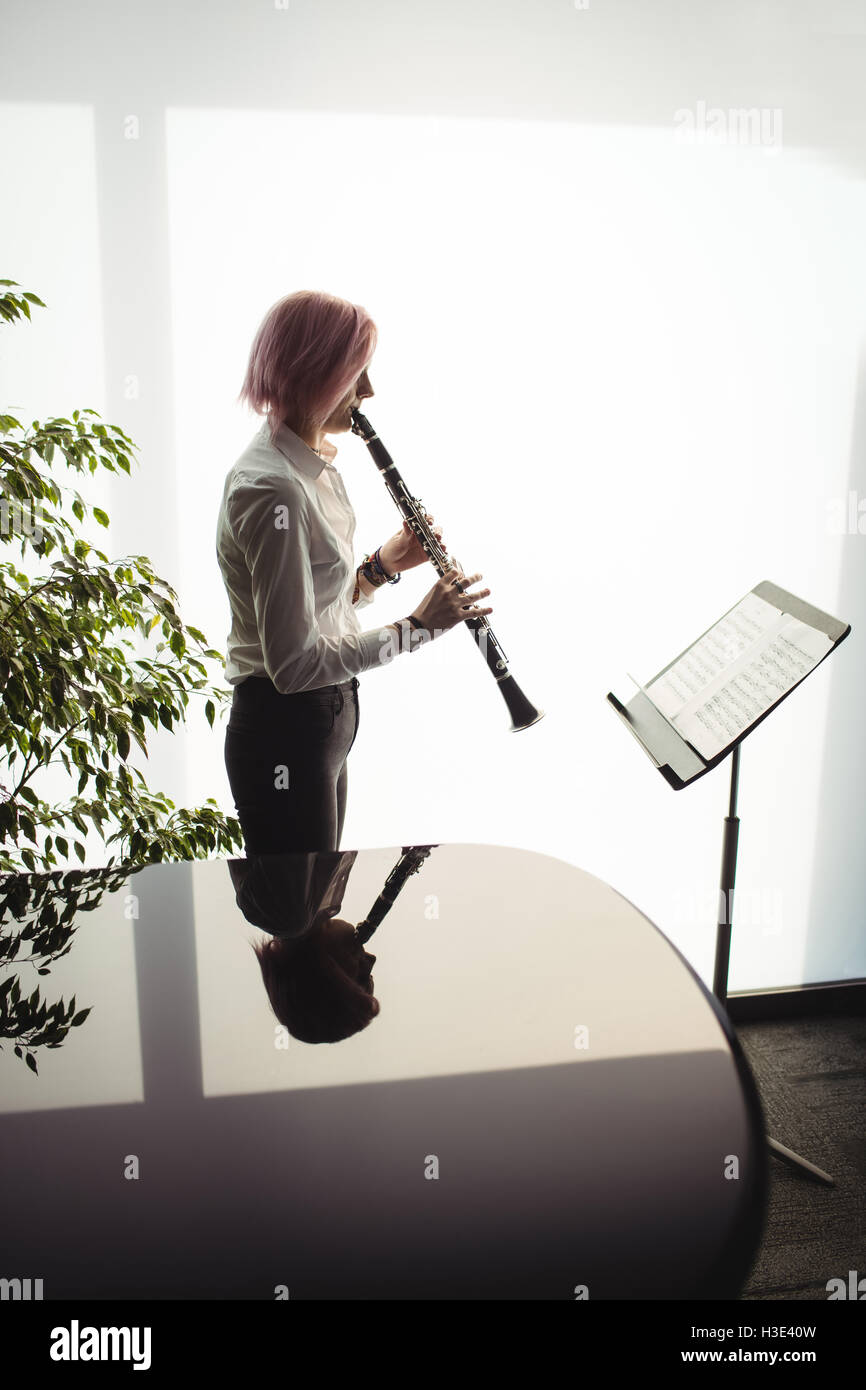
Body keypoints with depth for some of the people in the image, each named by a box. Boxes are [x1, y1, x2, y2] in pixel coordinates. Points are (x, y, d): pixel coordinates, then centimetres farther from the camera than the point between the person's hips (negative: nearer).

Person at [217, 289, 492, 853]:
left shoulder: (315, 464, 8)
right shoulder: (272, 489, -24)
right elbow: (294, 661, -26)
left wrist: (384, 564, -1)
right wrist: (417, 625, -20)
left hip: (326, 719, 10)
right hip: (283, 730, -10)